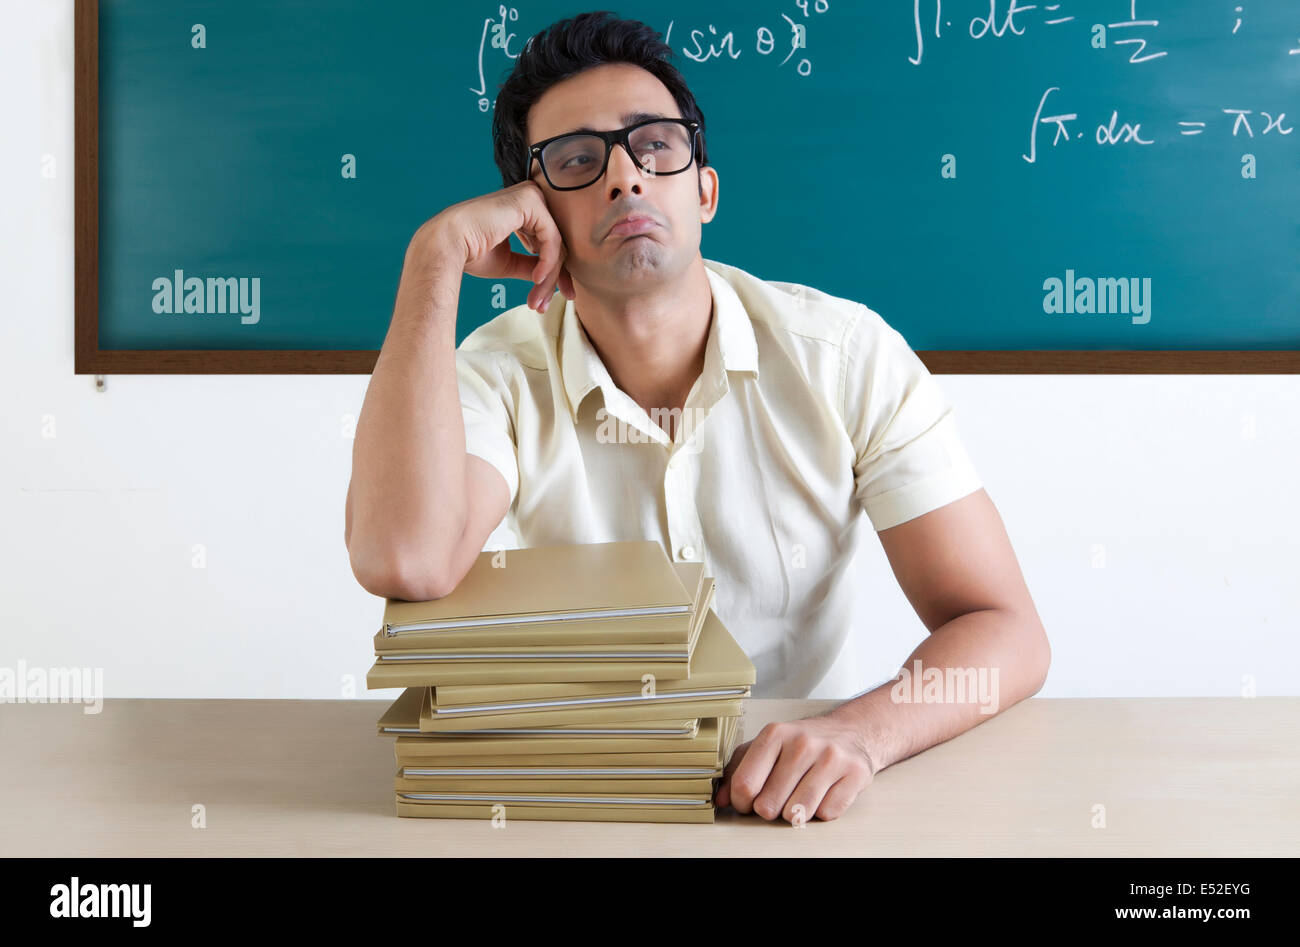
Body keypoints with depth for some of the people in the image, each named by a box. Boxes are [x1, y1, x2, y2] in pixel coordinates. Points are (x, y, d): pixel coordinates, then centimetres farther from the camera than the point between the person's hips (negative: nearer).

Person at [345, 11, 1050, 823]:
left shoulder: (847, 355, -11)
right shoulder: (504, 375, -10)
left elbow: (1007, 634, -12)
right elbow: (405, 565, -30)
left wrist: (858, 733, -32)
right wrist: (438, 254, -25)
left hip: (795, 787, 2)